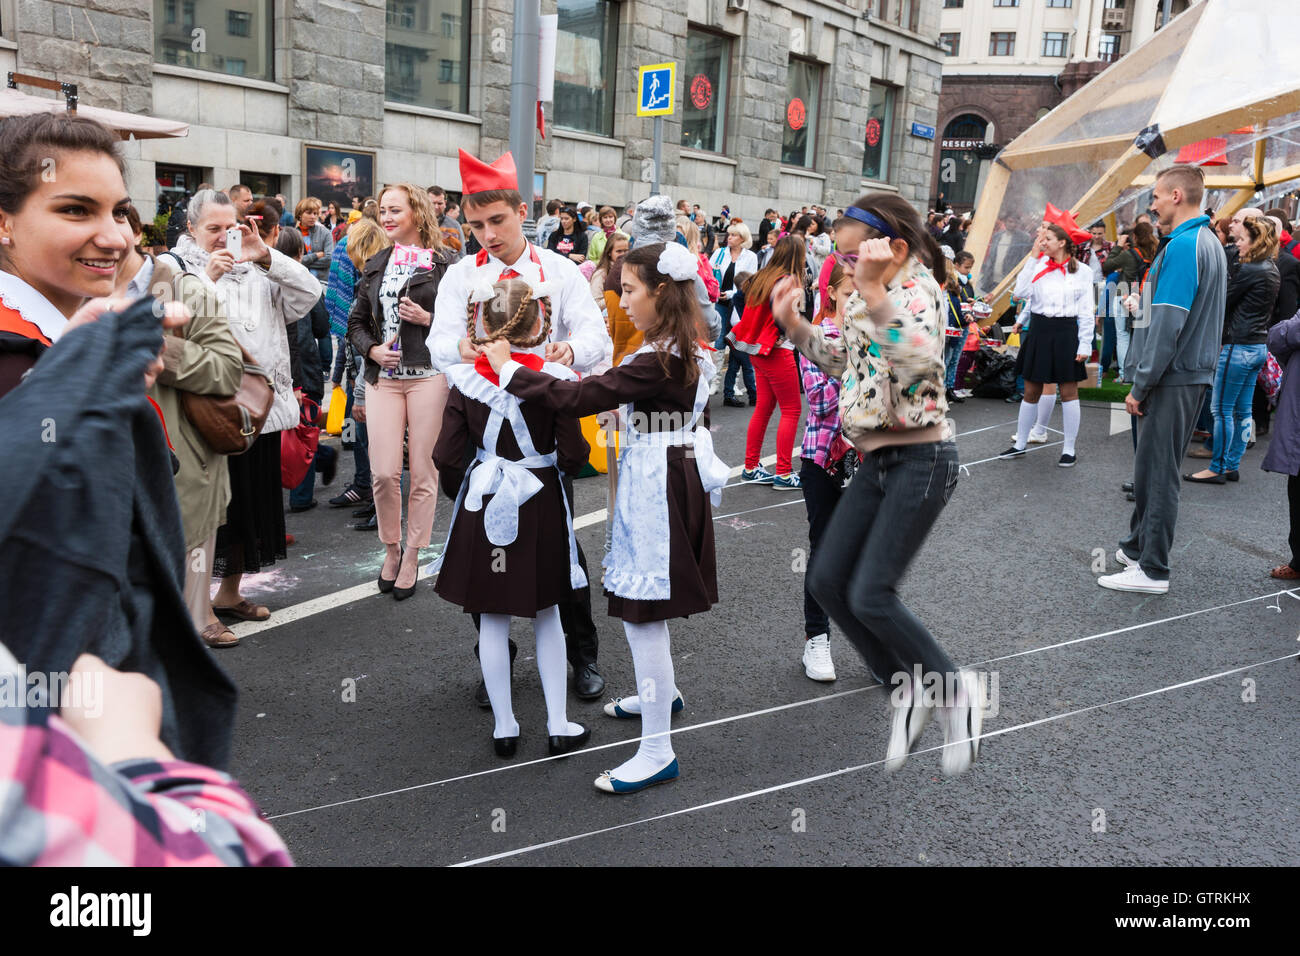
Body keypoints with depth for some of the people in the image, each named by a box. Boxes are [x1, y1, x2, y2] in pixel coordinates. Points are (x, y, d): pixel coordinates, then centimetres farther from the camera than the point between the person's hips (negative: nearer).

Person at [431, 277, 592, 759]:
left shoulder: (466, 381, -8)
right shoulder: (554, 379, -13)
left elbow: (446, 456, -7)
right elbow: (573, 453, -13)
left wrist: (468, 484, 11)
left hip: (482, 502, 1)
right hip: (541, 503, -1)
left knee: (492, 619, 12)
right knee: (547, 615, 14)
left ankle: (504, 727, 19)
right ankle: (558, 725, 18)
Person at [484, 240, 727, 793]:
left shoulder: (659, 362, -23)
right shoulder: (684, 352, 8)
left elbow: (578, 398, -26)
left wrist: (508, 368, -16)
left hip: (655, 487, -10)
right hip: (676, 475, 10)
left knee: (642, 613, -5)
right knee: (642, 605, 24)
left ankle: (657, 752, 2)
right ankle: (661, 693, 45)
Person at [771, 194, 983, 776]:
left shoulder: (919, 289, -14)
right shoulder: (864, 298, 11)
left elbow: (921, 357, -34)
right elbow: (842, 361, 24)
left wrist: (874, 291, -43)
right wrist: (794, 324, 10)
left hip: (921, 460, -9)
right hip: (877, 460, 9)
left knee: (870, 595, -12)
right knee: (826, 580, 5)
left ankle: (956, 691, 11)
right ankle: (908, 688, 20)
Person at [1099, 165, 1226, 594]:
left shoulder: (1182, 246, -17)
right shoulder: (1210, 243, 15)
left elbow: (1168, 324, -21)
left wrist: (1141, 385, -16)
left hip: (1173, 378, -10)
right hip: (1193, 373, 10)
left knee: (1157, 471, -3)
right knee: (1152, 466, 17)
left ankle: (1152, 570, 4)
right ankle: (1138, 546, 29)